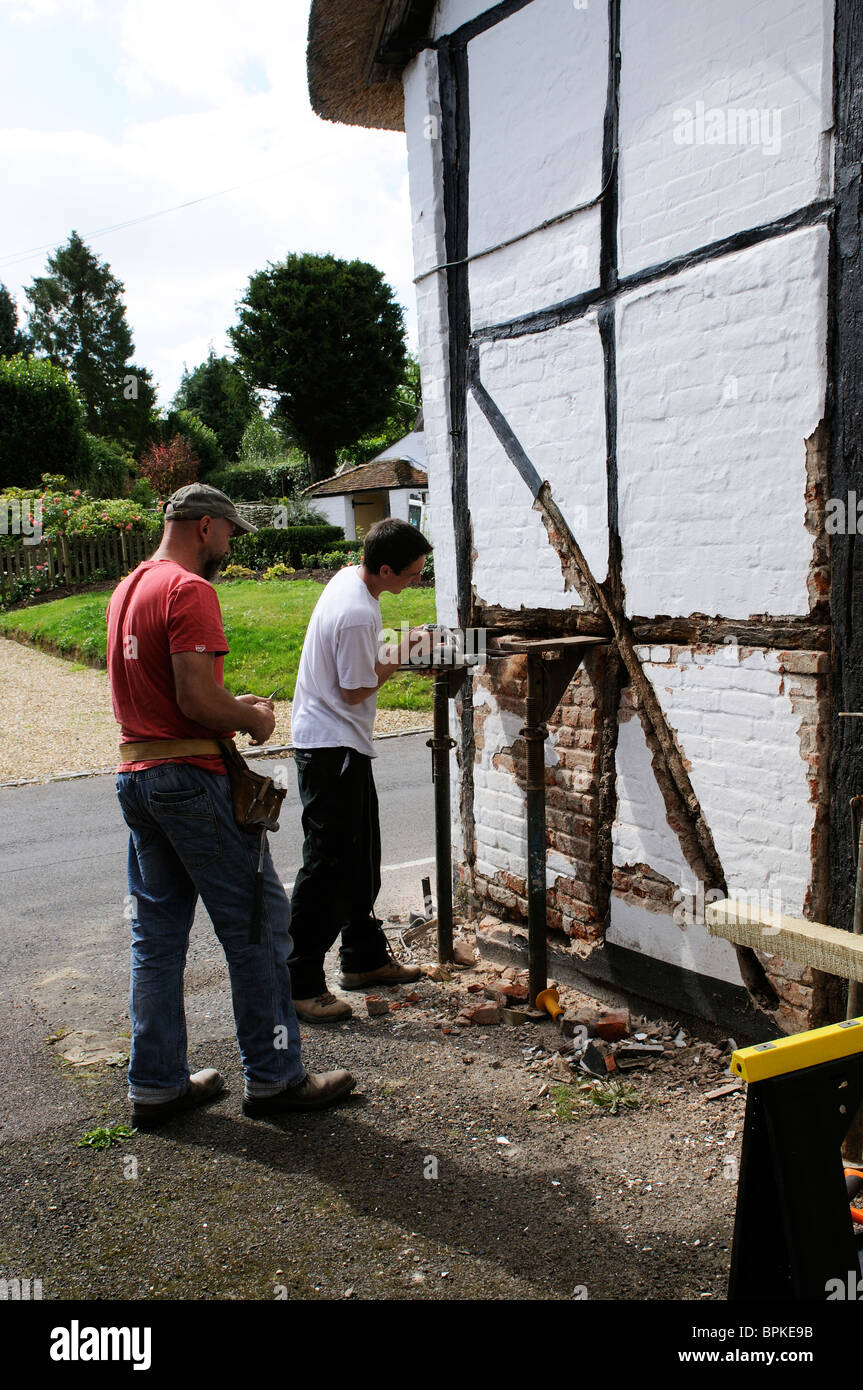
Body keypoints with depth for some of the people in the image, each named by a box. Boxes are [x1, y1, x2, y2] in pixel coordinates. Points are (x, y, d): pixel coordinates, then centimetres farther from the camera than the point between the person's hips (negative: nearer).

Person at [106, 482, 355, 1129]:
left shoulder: (129, 588, 15)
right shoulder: (189, 590, -15)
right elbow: (196, 698, -23)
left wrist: (231, 706, 14)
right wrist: (254, 721, -5)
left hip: (137, 777, 10)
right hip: (192, 779, -10)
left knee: (158, 934, 13)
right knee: (257, 926, 1)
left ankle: (156, 1083, 21)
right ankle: (274, 1076, 11)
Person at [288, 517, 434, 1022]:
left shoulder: (350, 577, 6)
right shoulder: (357, 614, -25)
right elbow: (356, 691, -17)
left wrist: (382, 658, 8)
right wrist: (391, 667, -2)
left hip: (342, 745, 11)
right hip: (332, 749, -11)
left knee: (361, 856, 18)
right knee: (327, 865, -6)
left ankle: (364, 958, 31)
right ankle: (301, 985, 1)